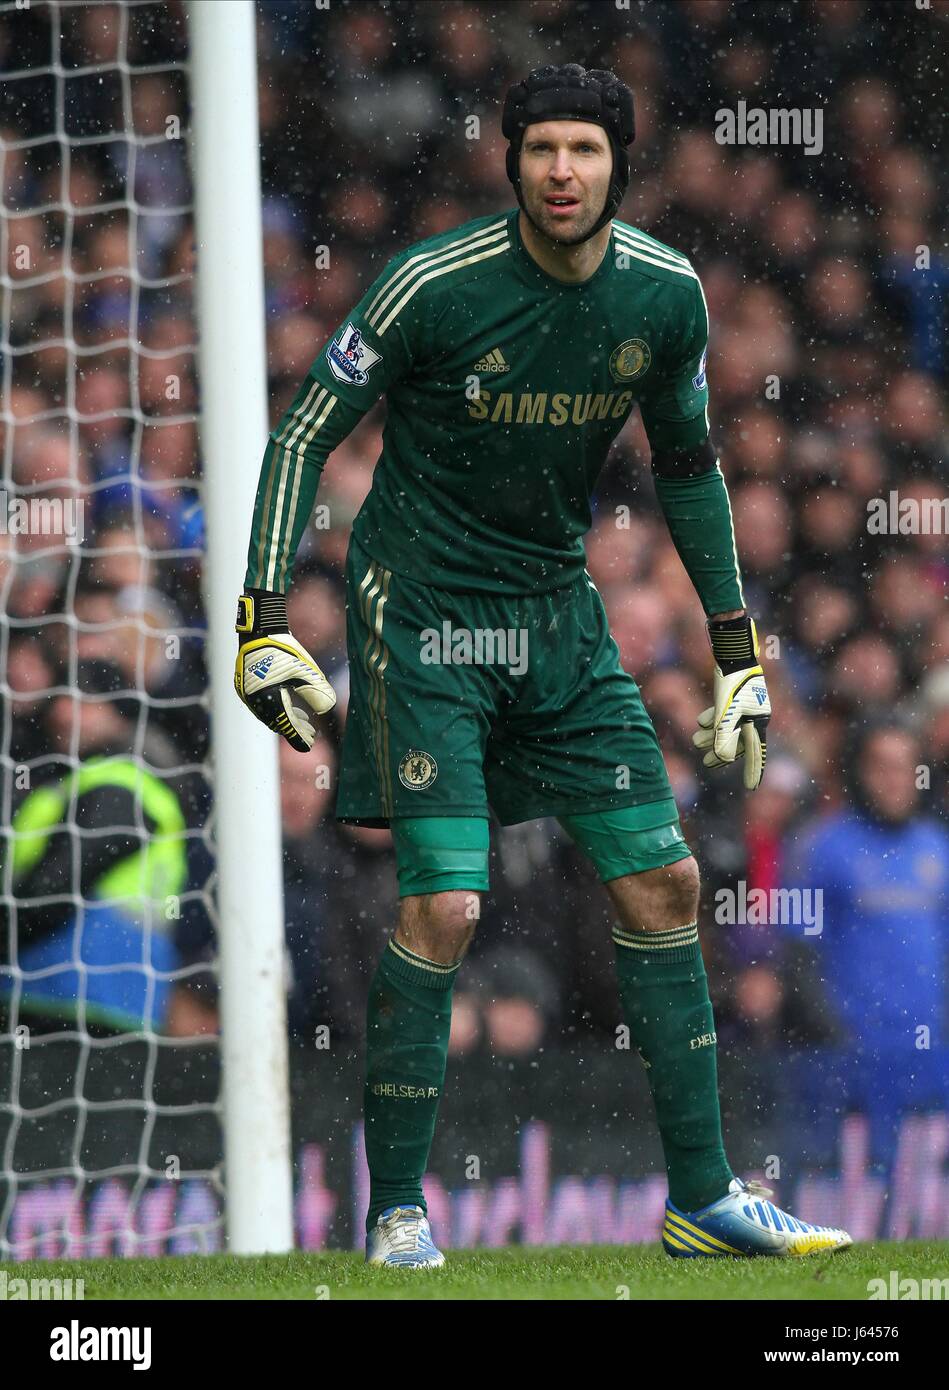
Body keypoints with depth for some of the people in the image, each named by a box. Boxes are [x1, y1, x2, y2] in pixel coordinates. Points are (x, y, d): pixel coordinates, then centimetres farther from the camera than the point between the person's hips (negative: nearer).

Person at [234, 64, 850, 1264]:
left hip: (558, 607, 5)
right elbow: (304, 434, -8)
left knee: (663, 885, 3)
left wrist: (737, 647, 13)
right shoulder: (433, 287, -18)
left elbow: (687, 463, 13)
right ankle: (395, 1212, -2)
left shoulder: (667, 296, -4)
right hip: (423, 609, -5)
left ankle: (703, 1198, 13)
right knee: (443, 907, -15)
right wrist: (264, 621, -15)